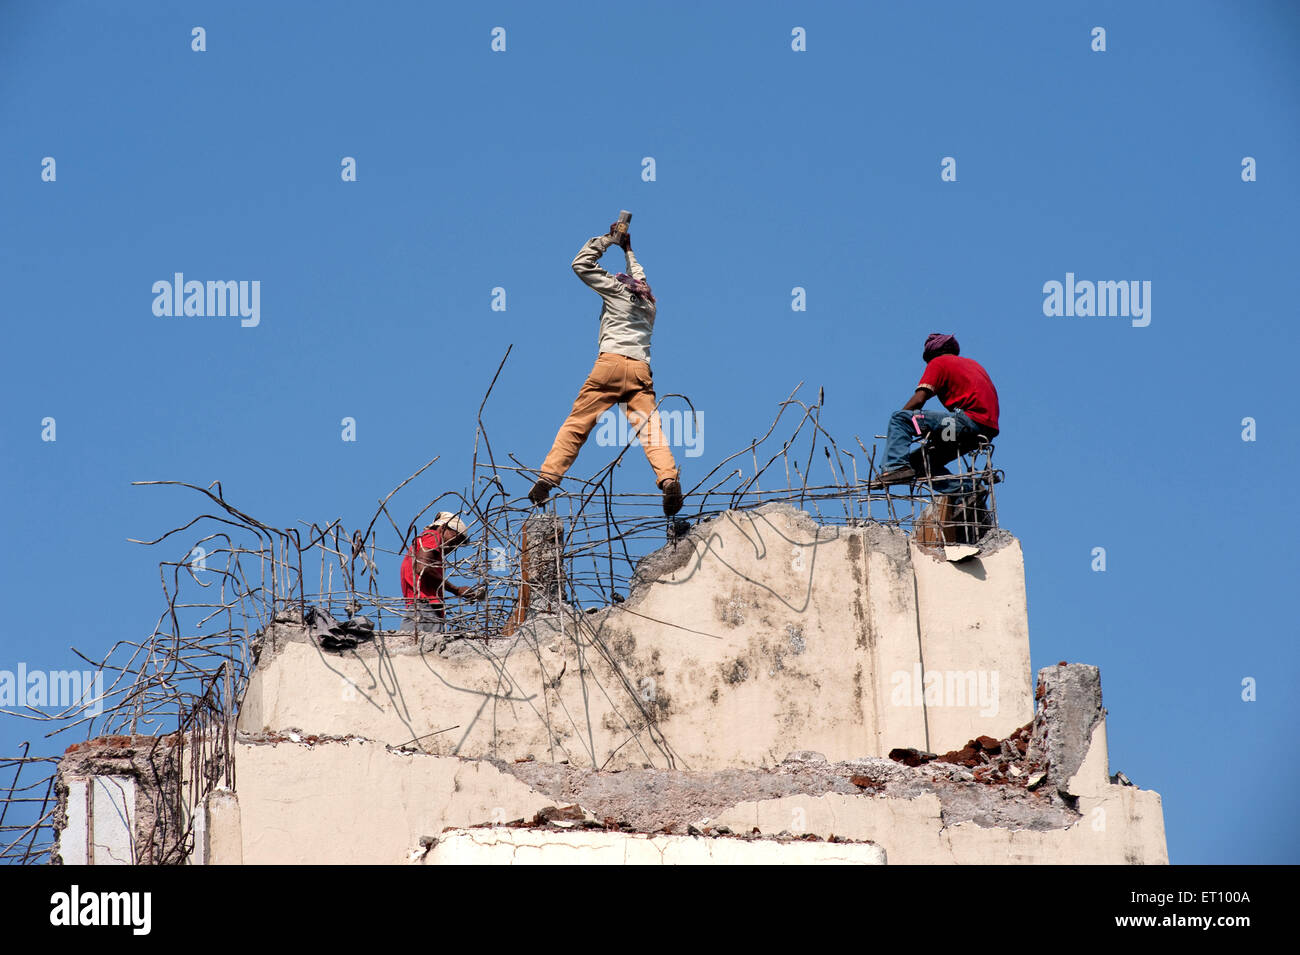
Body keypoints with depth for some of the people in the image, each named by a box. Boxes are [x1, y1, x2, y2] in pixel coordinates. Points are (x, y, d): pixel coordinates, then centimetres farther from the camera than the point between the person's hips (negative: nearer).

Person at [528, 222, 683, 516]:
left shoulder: (617, 289, 16)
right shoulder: (649, 302, 30)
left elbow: (582, 264, 20)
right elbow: (638, 277, 53)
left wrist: (608, 240, 30)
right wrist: (627, 249, 62)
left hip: (611, 362, -3)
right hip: (641, 368, 3)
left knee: (576, 424, -4)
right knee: (650, 427, -10)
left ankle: (548, 477, -10)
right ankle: (669, 478, -32)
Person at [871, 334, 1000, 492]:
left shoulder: (938, 363, 7)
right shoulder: (973, 364, 30)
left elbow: (918, 399, -3)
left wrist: (896, 429, 8)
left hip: (970, 419, -8)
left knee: (900, 419, -8)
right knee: (921, 460, 18)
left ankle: (897, 467, -23)